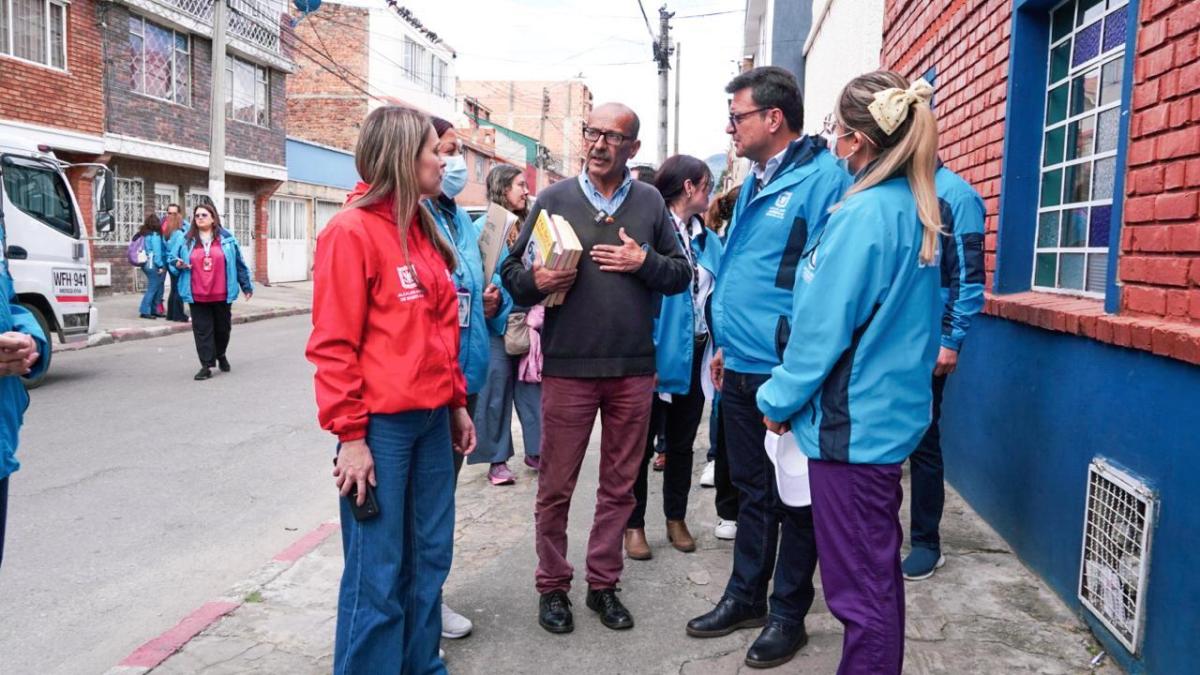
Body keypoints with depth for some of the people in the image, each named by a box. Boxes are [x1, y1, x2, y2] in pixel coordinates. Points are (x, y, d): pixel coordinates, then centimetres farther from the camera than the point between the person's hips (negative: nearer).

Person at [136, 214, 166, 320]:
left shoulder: (143, 235, 11)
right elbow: (157, 252, -15)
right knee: (153, 289, -4)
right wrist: (161, 266, -12)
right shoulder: (155, 235, -12)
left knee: (157, 288, 13)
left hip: (146, 264, 8)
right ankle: (145, 311, -3)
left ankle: (154, 311, 17)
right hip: (154, 265, -8)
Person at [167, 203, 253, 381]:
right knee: (202, 330, 2)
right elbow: (172, 257, 13)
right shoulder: (186, 239, 3)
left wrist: (246, 285, 10)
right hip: (197, 296, 0)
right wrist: (178, 264, -11)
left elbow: (239, 263, 7)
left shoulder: (226, 238, 2)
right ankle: (206, 365, 7)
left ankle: (220, 354, 38)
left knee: (222, 327, 12)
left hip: (221, 295, 0)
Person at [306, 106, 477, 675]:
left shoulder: (423, 231, 14)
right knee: (377, 573, 1)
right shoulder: (352, 231, -10)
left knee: (430, 556, 14)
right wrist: (350, 436, -14)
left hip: (432, 418, 8)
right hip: (380, 425, -8)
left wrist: (457, 403, 16)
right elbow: (333, 345, -12)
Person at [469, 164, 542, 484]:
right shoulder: (483, 226, -5)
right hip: (498, 322, -5)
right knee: (496, 389, 1)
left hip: (530, 319, 5)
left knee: (532, 385, 9)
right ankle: (497, 460, 12)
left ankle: (536, 450, 21)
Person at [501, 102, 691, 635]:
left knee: (619, 485, 12)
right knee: (556, 486, 7)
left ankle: (603, 584, 29)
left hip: (634, 369, 2)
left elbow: (682, 275, 8)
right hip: (567, 366, -2)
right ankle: (552, 586, 25)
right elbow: (512, 272, 3)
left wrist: (645, 262, -10)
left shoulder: (650, 202, 7)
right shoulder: (553, 199, 3)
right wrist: (537, 281, -18)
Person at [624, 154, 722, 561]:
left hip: (694, 355, 6)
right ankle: (634, 524, 22)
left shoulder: (709, 240, 8)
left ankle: (676, 519, 32)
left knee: (682, 443, 17)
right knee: (642, 443, 8)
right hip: (657, 354, -6)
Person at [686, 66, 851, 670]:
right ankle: (745, 597, 35)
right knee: (751, 490, 20)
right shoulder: (755, 182, 14)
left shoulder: (822, 177, -14)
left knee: (793, 499, 9)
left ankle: (788, 614, 26)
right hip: (741, 369, 8)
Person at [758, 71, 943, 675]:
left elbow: (823, 326, -17)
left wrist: (780, 400, -5)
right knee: (879, 569, 22)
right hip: (894, 414, 9)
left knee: (859, 587, 2)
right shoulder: (918, 208, 8)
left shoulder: (863, 214, -19)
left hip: (852, 423, -9)